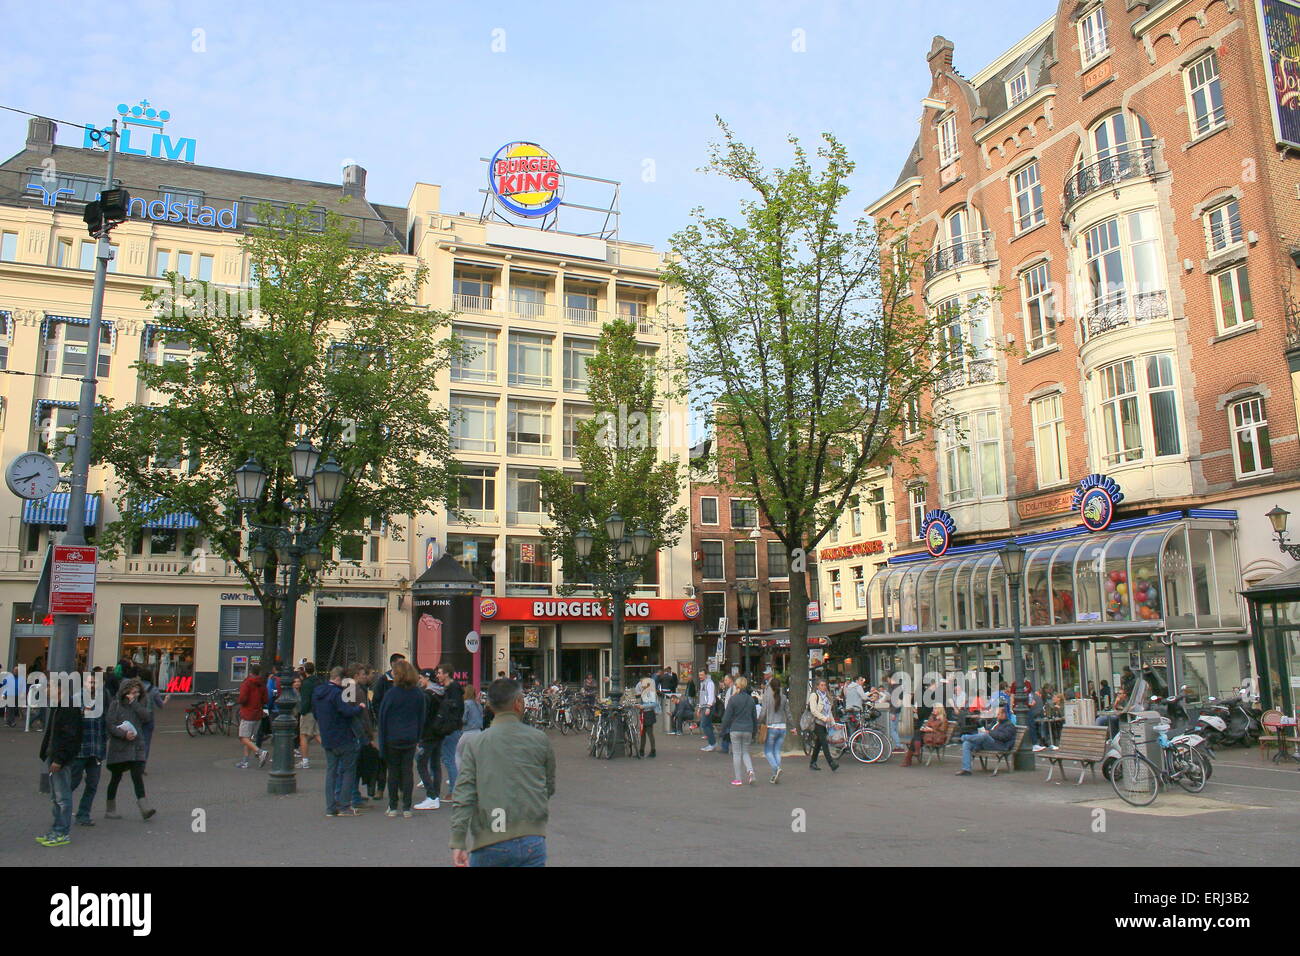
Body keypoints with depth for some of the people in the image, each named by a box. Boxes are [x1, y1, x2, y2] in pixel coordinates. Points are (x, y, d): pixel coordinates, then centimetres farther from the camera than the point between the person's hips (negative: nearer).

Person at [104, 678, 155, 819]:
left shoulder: (140, 705, 9)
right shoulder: (116, 704, -1)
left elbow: (148, 717, -7)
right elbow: (109, 724, -8)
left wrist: (134, 703, -8)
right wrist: (123, 734, -19)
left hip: (137, 746, 2)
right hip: (118, 747, -2)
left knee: (137, 776, -7)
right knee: (116, 778, 9)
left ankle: (144, 808, -14)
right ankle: (109, 810, 23)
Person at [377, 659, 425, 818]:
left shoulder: (391, 693, -11)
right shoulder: (418, 694, -1)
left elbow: (382, 717, -7)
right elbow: (422, 717, 5)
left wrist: (382, 741, 0)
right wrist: (417, 737, 13)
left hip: (392, 739, -2)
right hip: (410, 739, 3)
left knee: (393, 771, 8)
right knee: (408, 771, 7)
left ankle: (393, 807, 12)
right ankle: (407, 808, 7)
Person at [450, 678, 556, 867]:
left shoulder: (475, 744, 0)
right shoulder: (539, 739, 1)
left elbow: (463, 795, -7)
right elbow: (550, 789, 11)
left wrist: (458, 843, -8)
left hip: (489, 844, 0)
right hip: (532, 842, 0)